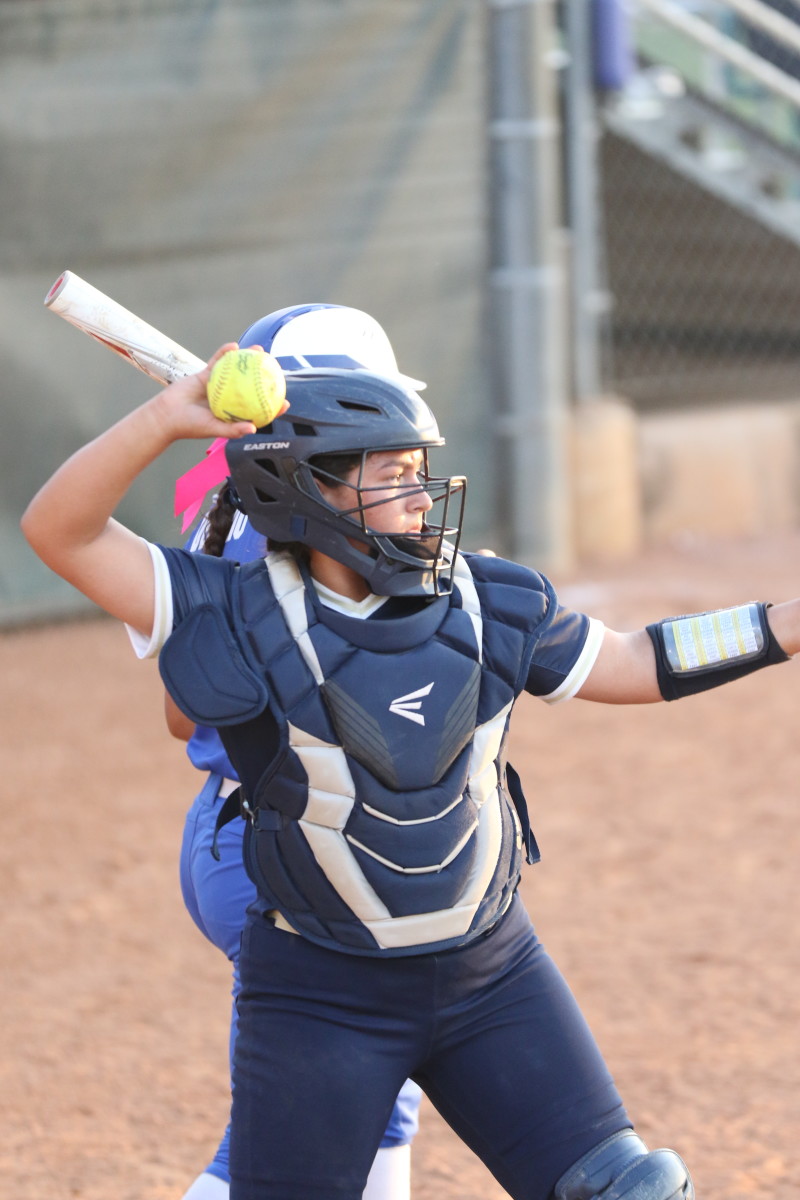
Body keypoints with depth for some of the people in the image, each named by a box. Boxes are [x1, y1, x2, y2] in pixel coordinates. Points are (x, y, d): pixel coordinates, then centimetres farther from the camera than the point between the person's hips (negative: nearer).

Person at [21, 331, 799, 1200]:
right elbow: (61, 532, -23)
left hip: (490, 970, 4)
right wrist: (168, 417, -37)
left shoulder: (483, 605, -4)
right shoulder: (244, 621, -16)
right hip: (320, 991, -4)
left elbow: (636, 665, 10)